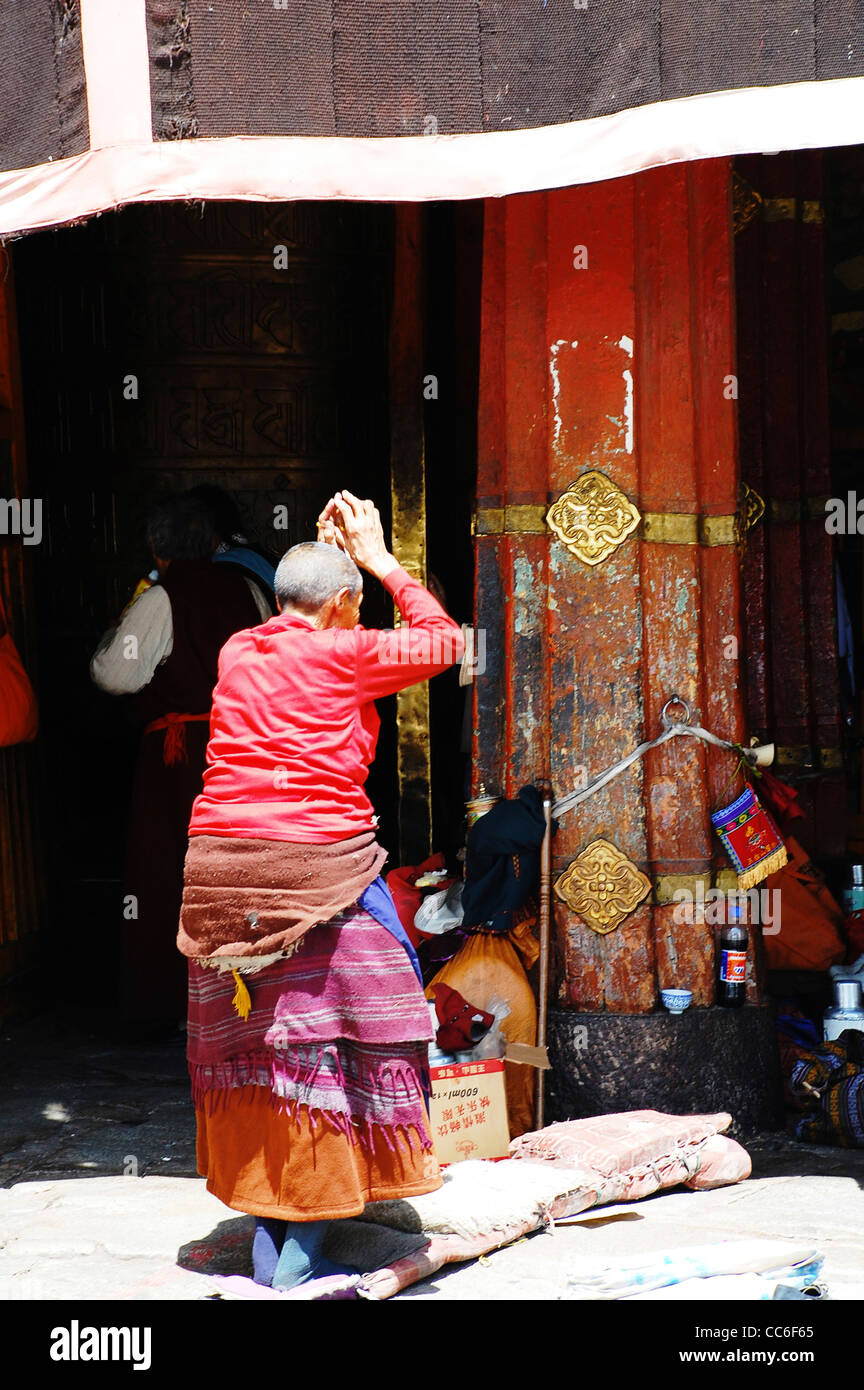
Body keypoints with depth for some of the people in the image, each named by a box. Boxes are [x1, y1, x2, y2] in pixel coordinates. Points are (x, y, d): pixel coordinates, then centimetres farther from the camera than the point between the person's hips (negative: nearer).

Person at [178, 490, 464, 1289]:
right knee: (329, 1043, 2)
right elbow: (444, 640, 12)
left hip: (222, 871, 6)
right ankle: (301, 1259, 1)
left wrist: (326, 554, 33)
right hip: (319, 871, -6)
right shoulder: (347, 654, -3)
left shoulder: (236, 654, 12)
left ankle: (266, 1247, 19)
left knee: (253, 1040, 13)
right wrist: (380, 560, 18)